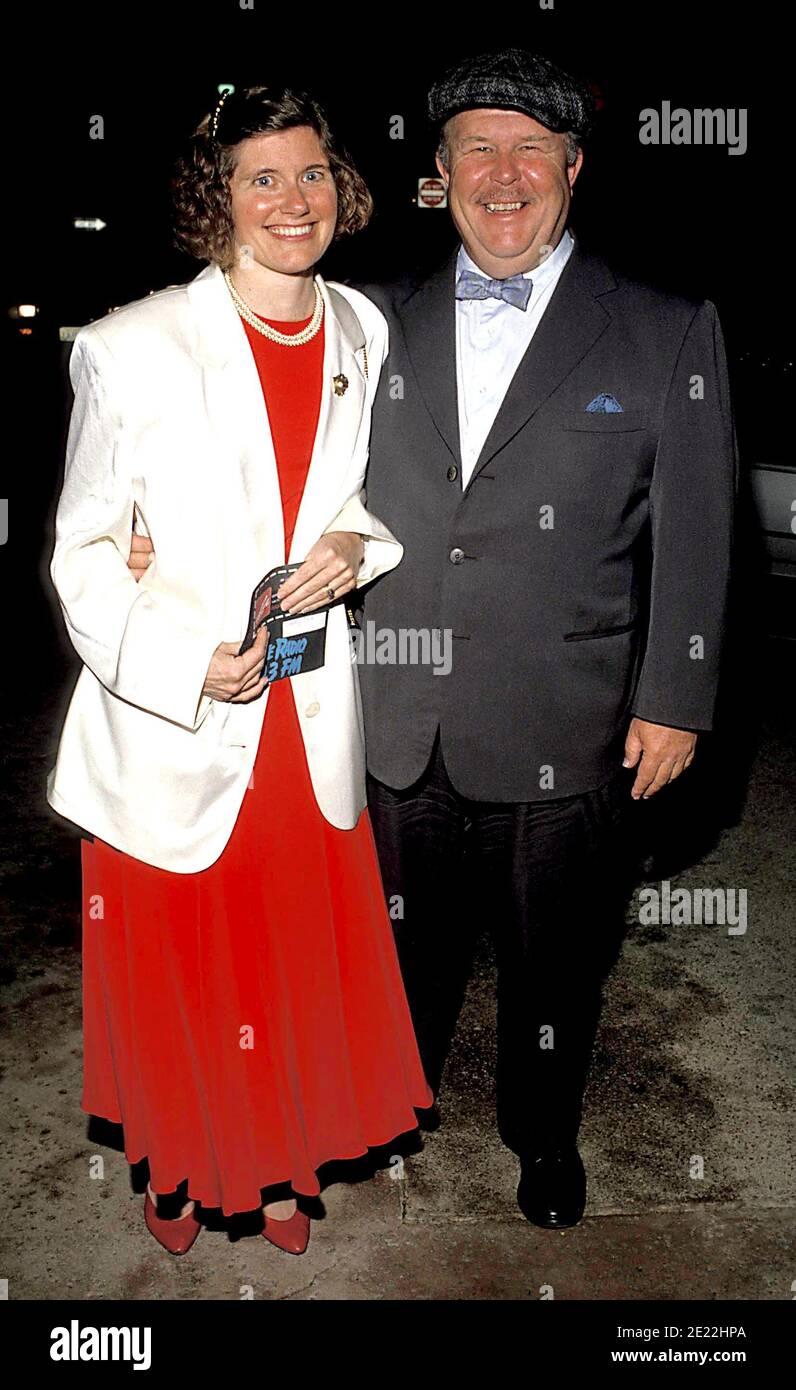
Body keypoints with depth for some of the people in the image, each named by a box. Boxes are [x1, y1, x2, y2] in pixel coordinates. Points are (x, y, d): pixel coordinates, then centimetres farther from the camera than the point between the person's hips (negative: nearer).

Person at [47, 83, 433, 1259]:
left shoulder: (366, 335, 2)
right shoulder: (134, 347, -12)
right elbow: (83, 551, -8)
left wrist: (360, 544, -10)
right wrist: (188, 664, -22)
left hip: (310, 719, 4)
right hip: (168, 724, -3)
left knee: (300, 963, 18)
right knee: (174, 970, 15)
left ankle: (280, 1167, 45)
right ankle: (178, 1167, 45)